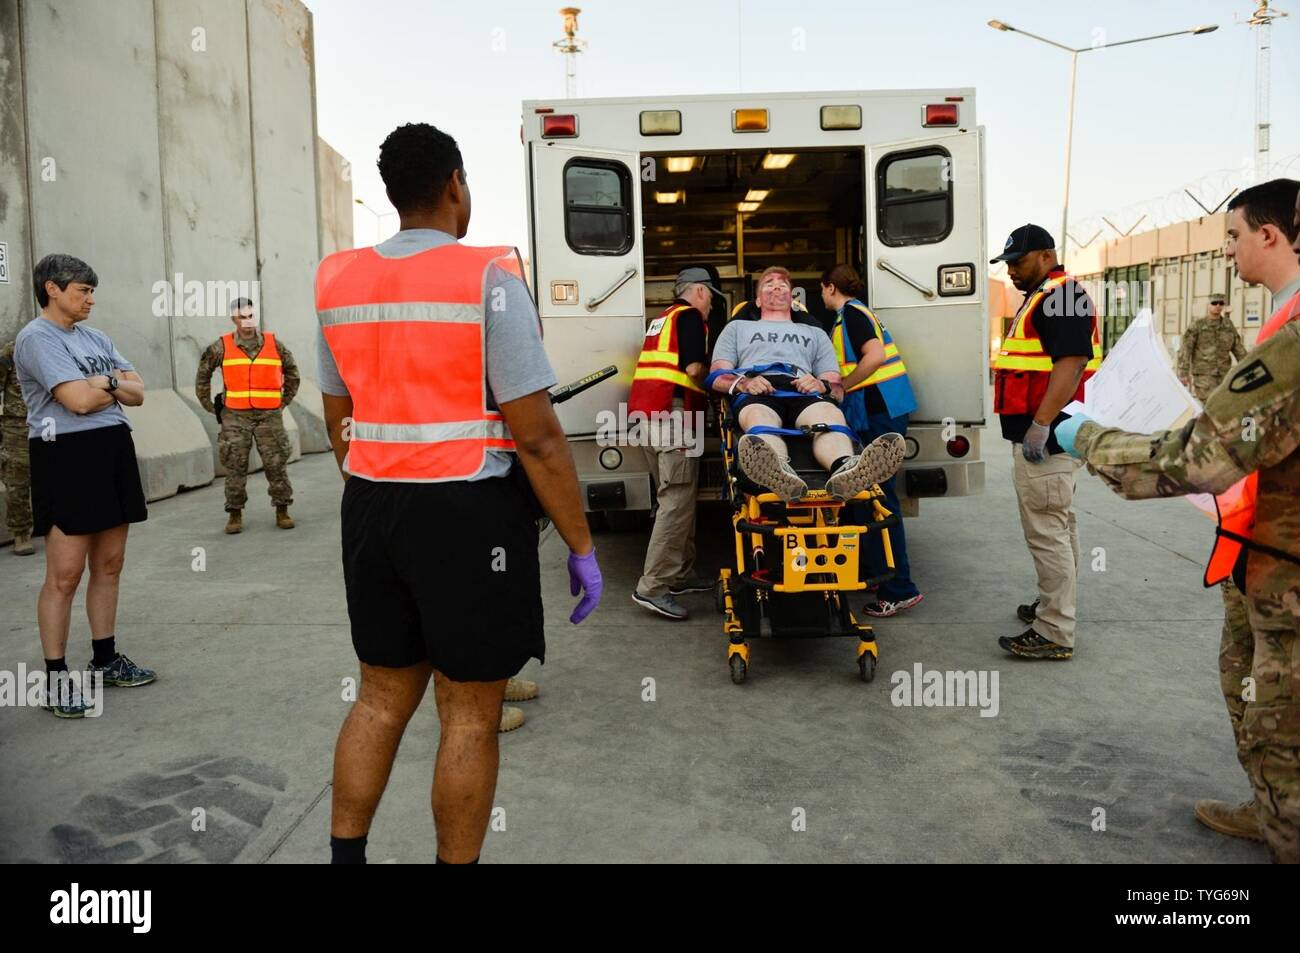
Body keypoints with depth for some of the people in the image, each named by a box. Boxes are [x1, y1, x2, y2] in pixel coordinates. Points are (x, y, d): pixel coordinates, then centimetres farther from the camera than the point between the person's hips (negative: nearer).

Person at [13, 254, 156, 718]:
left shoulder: (95, 337, 17)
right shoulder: (37, 338, -7)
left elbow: (138, 393, 12)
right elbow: (78, 400, -17)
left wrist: (104, 382, -8)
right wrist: (116, 385, 2)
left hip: (113, 452, 8)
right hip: (67, 457, -8)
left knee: (109, 565, 12)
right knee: (65, 576, -5)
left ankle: (105, 660, 23)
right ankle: (56, 678, 4)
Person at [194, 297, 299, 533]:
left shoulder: (274, 344, 4)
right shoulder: (222, 346, 1)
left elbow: (291, 372, 17)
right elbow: (203, 372, 13)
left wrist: (285, 401, 12)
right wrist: (209, 405, 11)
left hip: (269, 416, 1)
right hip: (235, 416, 0)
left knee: (276, 464, 2)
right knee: (235, 467, 2)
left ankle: (282, 511, 12)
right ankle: (235, 514, 12)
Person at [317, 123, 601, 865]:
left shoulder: (340, 282, 8)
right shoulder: (489, 277, -11)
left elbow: (340, 422, 15)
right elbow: (537, 436, -15)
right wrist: (582, 545, -8)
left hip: (373, 510, 6)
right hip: (468, 511, -6)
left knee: (382, 696, 18)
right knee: (470, 715, 7)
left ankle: (346, 852, 28)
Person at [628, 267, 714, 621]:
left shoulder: (664, 318, 26)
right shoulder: (690, 316, -2)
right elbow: (694, 368, -13)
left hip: (649, 412, 10)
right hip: (672, 410, -10)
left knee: (678, 497, 15)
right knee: (677, 501, -12)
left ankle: (681, 574, 21)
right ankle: (652, 587, -14)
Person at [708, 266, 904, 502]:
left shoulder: (815, 333, 39)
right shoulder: (737, 327, 36)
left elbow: (837, 388, 26)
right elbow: (717, 376, 20)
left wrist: (823, 385, -1)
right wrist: (743, 382, -5)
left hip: (804, 391, 2)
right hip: (755, 393, -1)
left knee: (830, 414, -38)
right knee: (760, 420, -42)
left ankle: (845, 471, -71)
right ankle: (780, 474, -75)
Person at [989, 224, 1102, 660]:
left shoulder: (1062, 296, -13)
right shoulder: (1042, 298, 21)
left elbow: (1071, 363, -23)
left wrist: (1040, 424, -27)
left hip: (1046, 436, -11)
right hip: (1038, 435, 11)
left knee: (1046, 531, -9)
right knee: (1058, 526, 19)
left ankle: (1054, 633, -5)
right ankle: (1054, 606, 31)